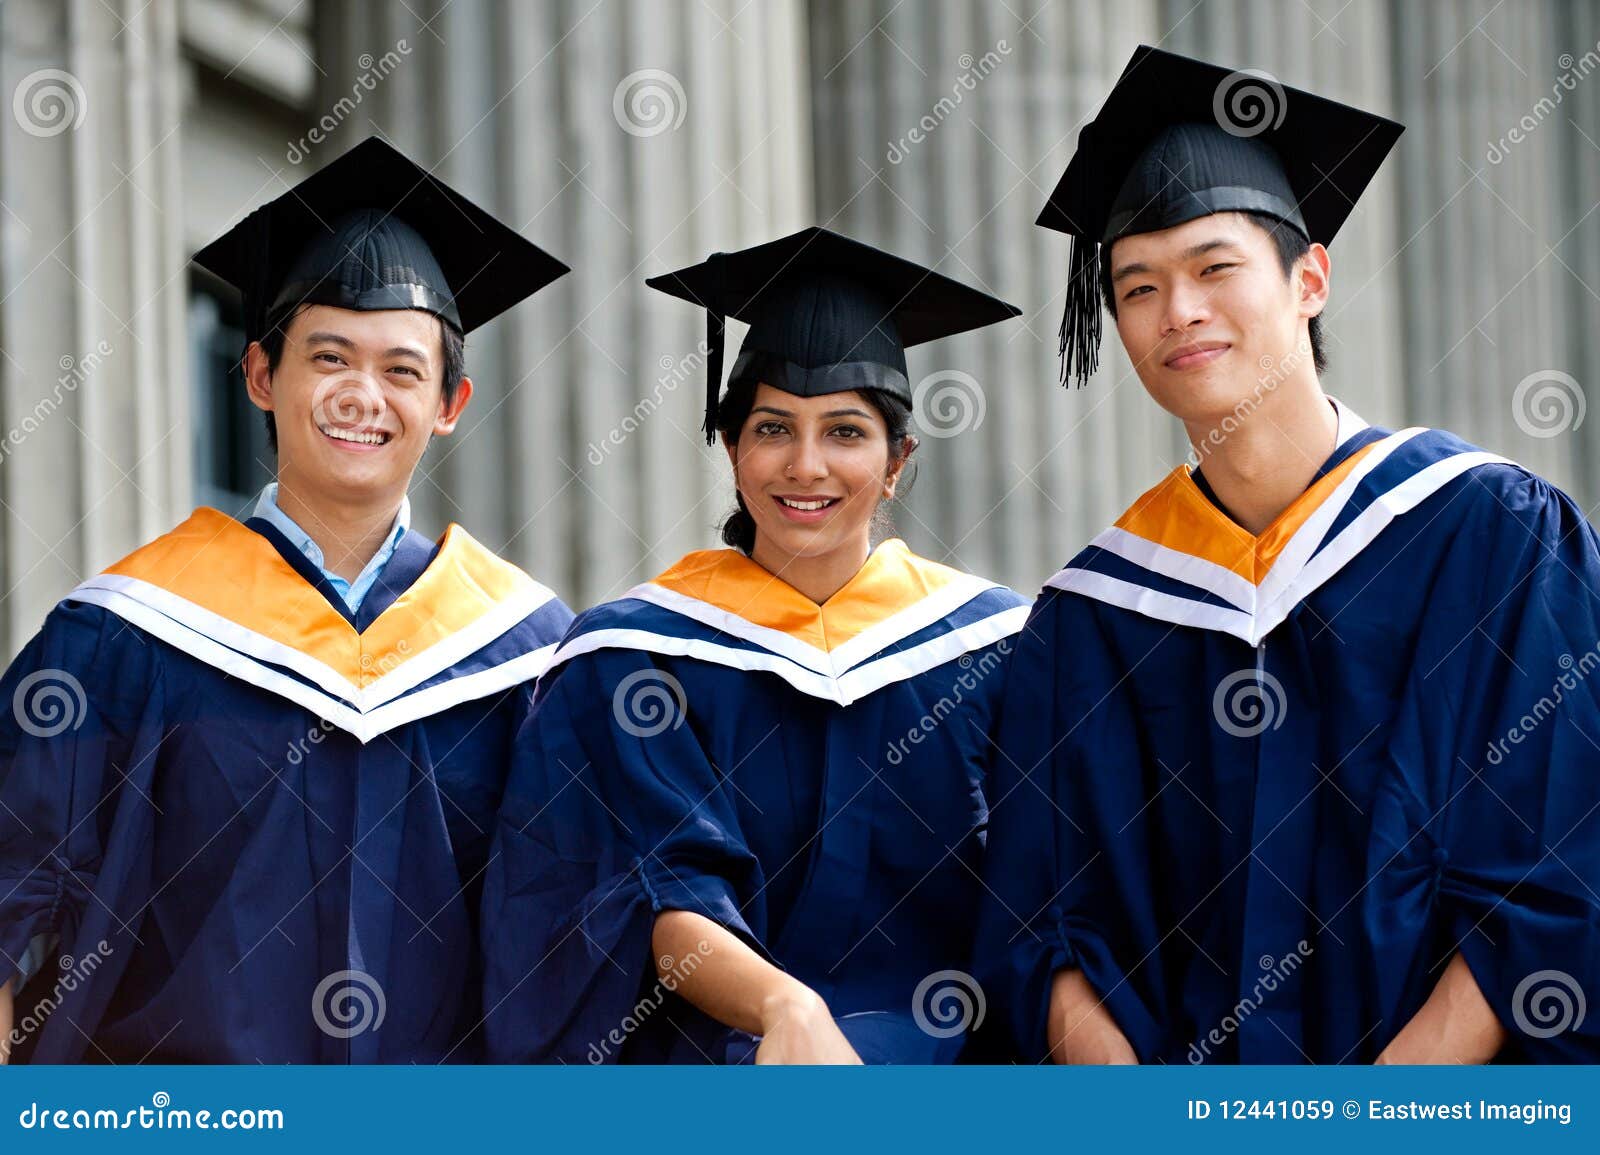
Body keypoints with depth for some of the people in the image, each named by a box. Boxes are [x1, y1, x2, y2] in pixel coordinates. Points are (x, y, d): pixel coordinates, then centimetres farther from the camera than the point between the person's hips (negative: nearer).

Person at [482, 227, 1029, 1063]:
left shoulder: (989, 645, 11)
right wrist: (784, 1005, -26)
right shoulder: (632, 655, 6)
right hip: (714, 1049, -1)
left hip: (948, 1056, 1)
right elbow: (667, 899, -6)